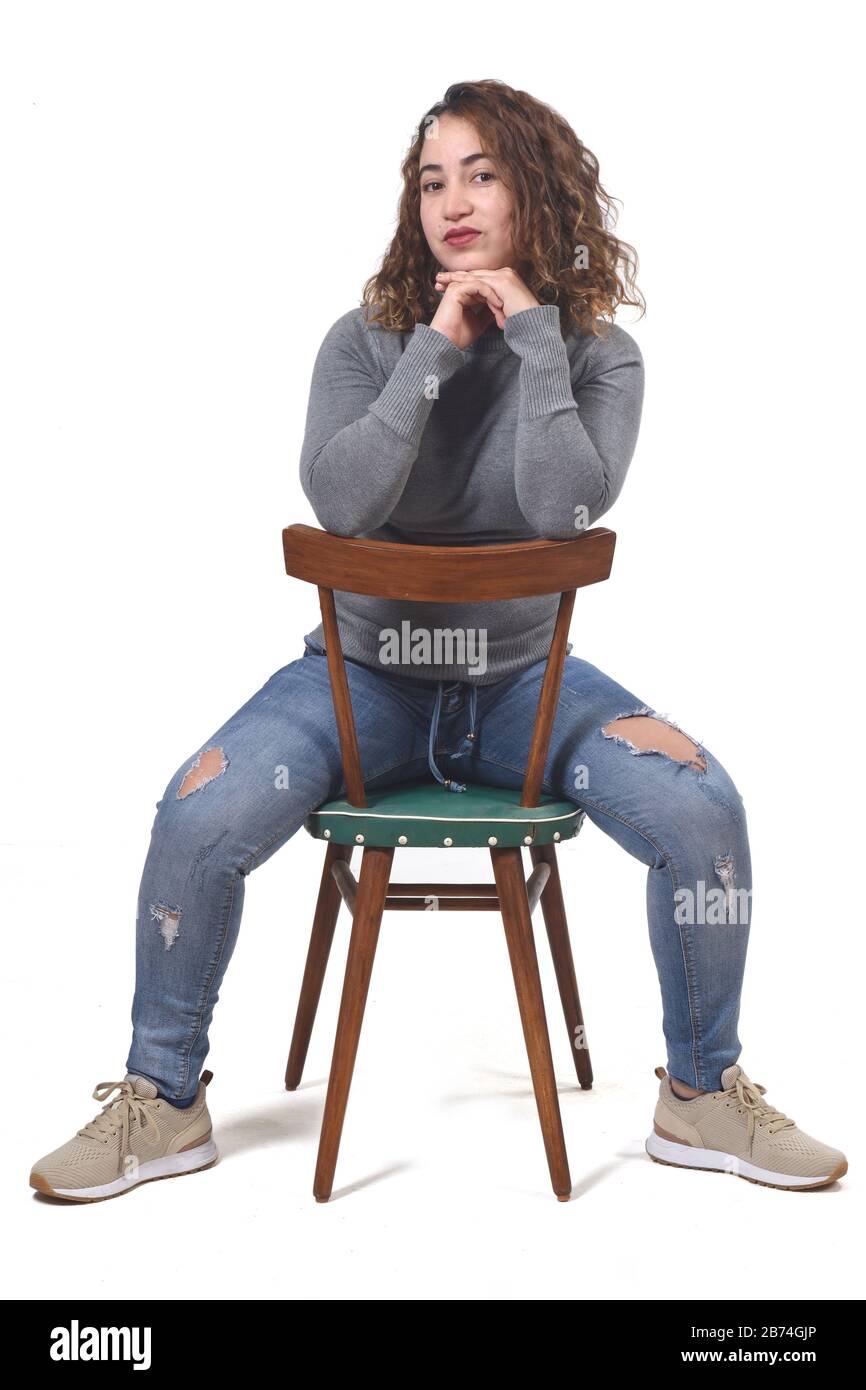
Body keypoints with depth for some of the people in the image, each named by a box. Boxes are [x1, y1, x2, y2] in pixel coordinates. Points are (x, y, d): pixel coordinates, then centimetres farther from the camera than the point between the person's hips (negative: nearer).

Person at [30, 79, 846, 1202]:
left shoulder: (599, 354, -2)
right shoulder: (368, 340, -2)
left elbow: (563, 509, -22)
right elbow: (340, 500, -21)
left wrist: (532, 336, -18)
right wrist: (437, 350, -21)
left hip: (522, 679, 1)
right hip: (368, 673, 0)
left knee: (701, 808, -21)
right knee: (199, 819, -23)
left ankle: (703, 1098, 3)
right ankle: (163, 1102, 2)